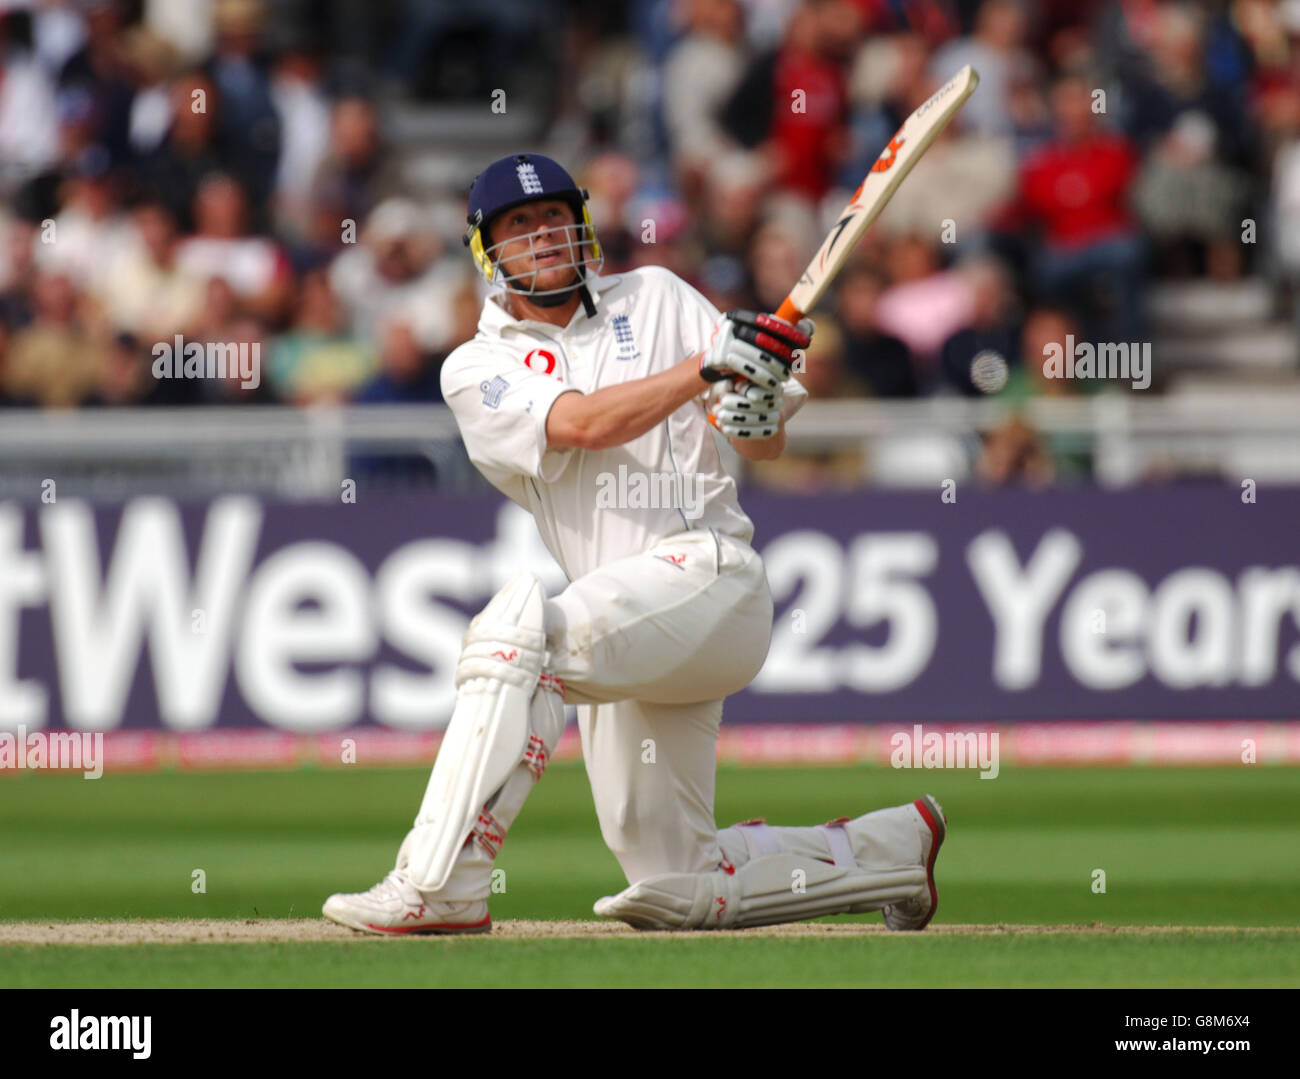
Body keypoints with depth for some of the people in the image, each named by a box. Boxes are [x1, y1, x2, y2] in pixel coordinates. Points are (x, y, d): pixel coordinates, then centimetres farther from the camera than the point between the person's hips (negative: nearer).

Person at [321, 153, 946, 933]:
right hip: (625, 622, 4)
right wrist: (711, 364, -21)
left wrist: (758, 413, -17)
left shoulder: (655, 299, 12)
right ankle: (894, 849, 24)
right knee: (678, 889, 4)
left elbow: (769, 444, 8)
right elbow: (583, 424, -10)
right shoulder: (479, 369, 10)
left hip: (710, 571, -4)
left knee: (518, 628, -32)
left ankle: (441, 887, -35)